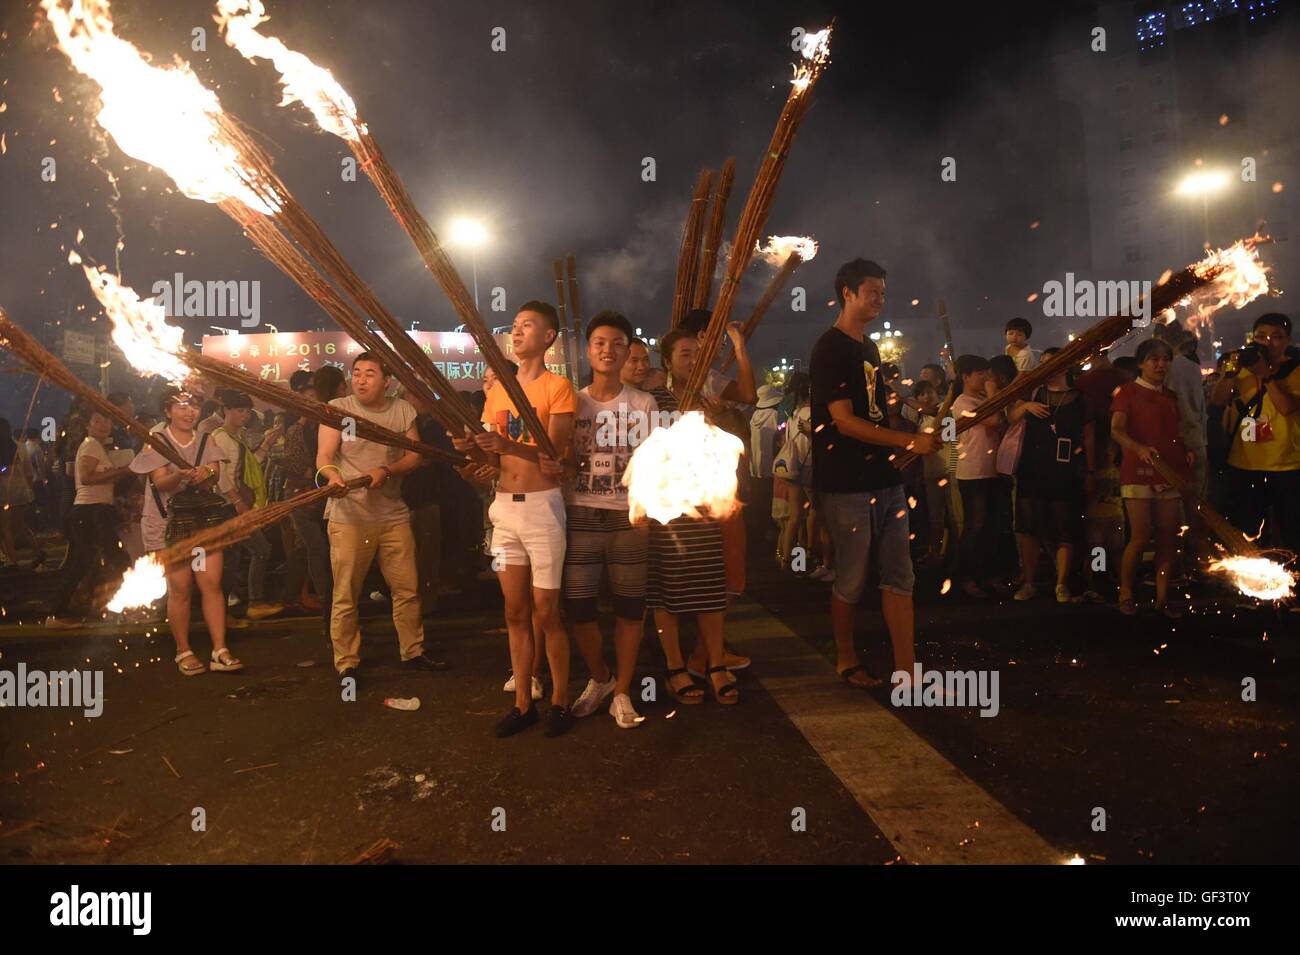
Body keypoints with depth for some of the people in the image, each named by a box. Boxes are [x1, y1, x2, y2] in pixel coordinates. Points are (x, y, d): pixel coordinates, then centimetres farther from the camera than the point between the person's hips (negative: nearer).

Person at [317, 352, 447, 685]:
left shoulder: (403, 410, 8)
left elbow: (414, 456, 4)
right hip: (348, 516, -3)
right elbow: (323, 456, -9)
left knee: (407, 589, 9)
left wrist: (385, 471, -15)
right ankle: (346, 664, 10)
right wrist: (333, 475, -32)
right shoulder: (337, 408, 0)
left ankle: (413, 652, 24)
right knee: (345, 595, -1)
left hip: (393, 514, 3)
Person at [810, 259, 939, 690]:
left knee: (899, 577, 6)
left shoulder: (869, 347, 17)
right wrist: (909, 441, -21)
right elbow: (845, 421, -19)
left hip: (884, 478, 8)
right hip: (847, 485, -8)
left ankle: (905, 671, 12)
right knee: (851, 579, 4)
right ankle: (846, 659, 24)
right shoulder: (830, 349, -11)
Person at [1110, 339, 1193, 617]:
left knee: (1169, 539, 3)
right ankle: (1126, 595, 8)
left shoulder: (1171, 397, 18)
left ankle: (1162, 597, 12)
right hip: (1138, 474, -6)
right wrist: (1139, 448, -30)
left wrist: (1186, 451, 2)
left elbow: (1175, 434, 23)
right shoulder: (1128, 391, 0)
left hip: (1169, 476, 6)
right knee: (1140, 539, -7)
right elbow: (1116, 430, -13)